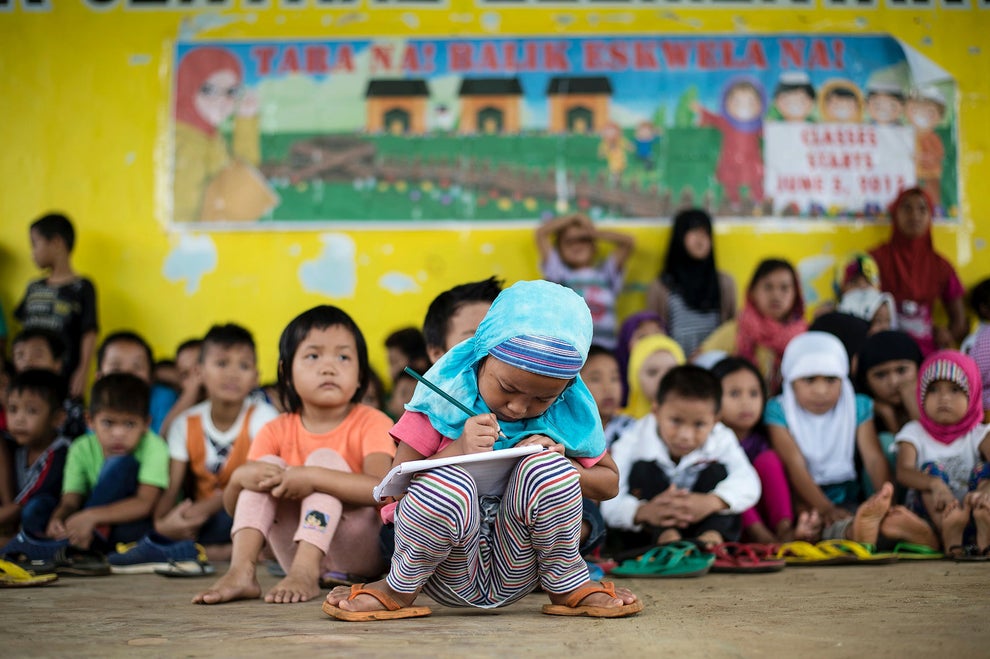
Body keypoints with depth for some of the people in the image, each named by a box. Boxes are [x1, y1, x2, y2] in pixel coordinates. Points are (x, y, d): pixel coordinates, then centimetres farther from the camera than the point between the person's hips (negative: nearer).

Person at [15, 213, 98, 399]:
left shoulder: (81, 288, -2)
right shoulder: (34, 288, 15)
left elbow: (89, 334, -7)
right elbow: (25, 329, 20)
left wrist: (83, 371, -16)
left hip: (64, 377, -5)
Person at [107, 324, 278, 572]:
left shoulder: (262, 417, -6)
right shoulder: (186, 423, 2)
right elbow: (171, 488, -6)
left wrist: (207, 508, -31)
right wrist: (161, 523, -29)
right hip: (202, 519, 2)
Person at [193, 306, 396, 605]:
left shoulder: (372, 423, -7)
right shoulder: (277, 432, 5)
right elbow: (232, 508, 3)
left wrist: (313, 477, -37)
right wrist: (239, 477, -22)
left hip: (360, 550, -3)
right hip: (297, 551, 4)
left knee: (324, 459, -22)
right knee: (269, 466, -14)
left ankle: (305, 573, -39)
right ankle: (241, 572, -30)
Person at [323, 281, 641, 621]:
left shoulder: (570, 413, -2)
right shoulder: (446, 395, -10)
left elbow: (609, 482, 10)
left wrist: (559, 464, -11)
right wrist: (456, 452, -27)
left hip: (514, 576, 2)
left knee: (547, 468, -27)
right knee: (446, 484, -36)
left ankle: (567, 586, -3)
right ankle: (400, 590, -8)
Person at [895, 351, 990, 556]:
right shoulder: (914, 432, 4)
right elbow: (903, 472, -17)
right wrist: (936, 484, -40)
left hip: (969, 507, 1)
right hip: (930, 512, -1)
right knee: (930, 469, -24)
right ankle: (948, 531, -55)